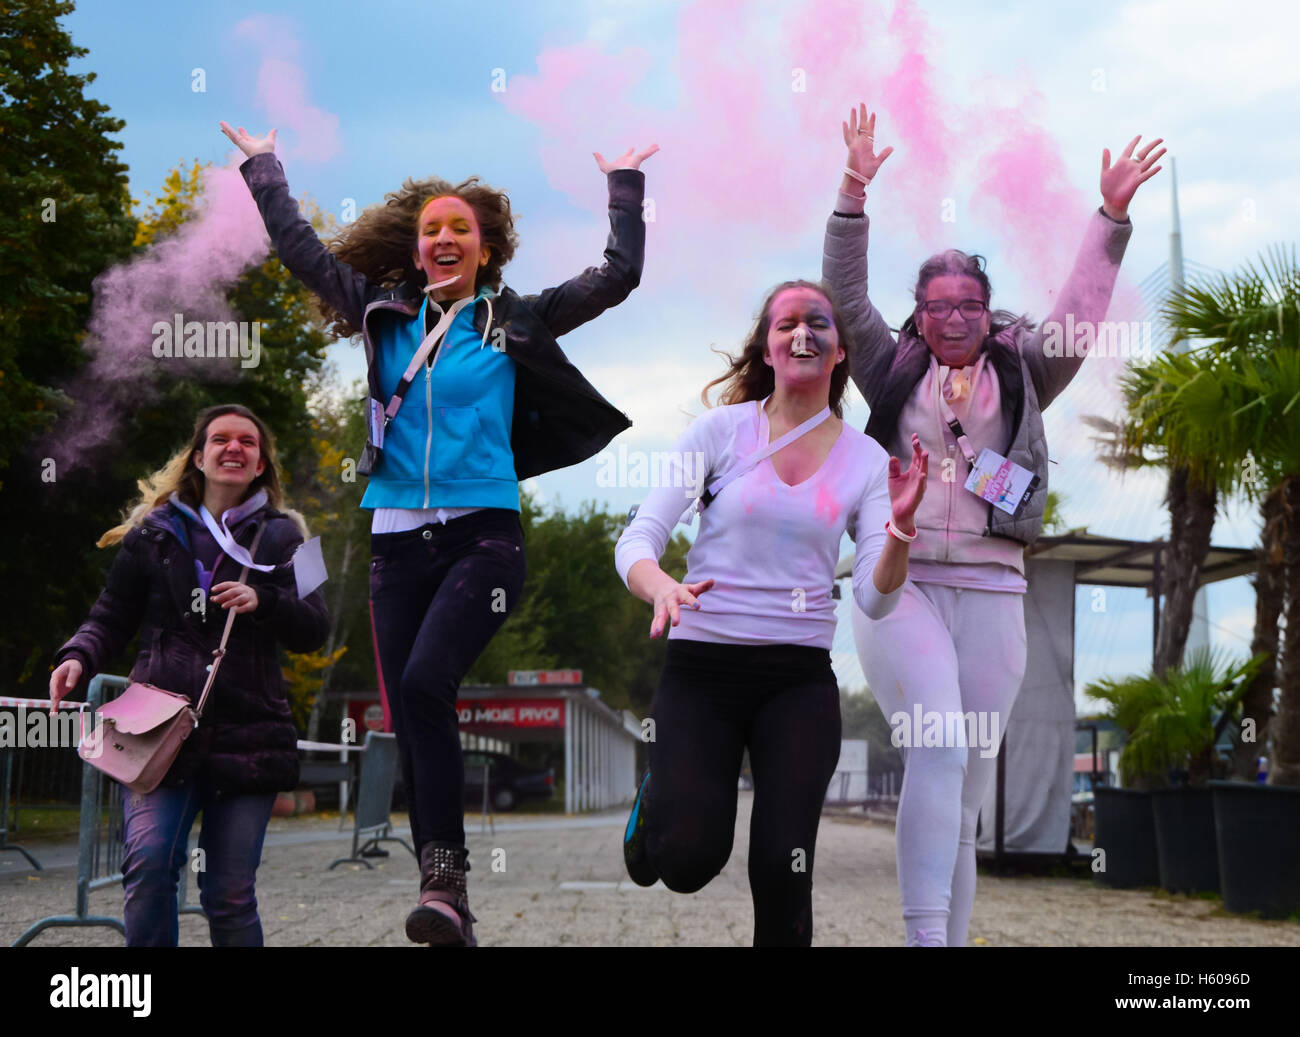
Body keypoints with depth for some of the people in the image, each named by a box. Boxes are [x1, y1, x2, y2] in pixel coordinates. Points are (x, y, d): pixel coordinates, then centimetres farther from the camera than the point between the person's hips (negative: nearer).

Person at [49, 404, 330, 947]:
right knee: (149, 862, -20)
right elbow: (111, 617, 14)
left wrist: (262, 601, -11)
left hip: (248, 736, 1)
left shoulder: (281, 537, 14)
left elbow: (314, 630, 8)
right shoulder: (154, 531, 13)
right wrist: (79, 658, -7)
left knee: (229, 894, 0)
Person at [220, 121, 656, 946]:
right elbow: (303, 251, 18)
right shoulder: (387, 314, 13)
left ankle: (446, 878, -20)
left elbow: (617, 276, 7)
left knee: (426, 683, -26)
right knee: (411, 721, 0)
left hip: (483, 535, -4)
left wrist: (624, 188, 13)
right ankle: (448, 905, 6)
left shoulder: (514, 322, 7)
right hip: (399, 539, 4)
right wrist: (264, 167, 24)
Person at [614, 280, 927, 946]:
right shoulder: (722, 429, 0)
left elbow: (875, 601, -1)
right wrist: (661, 587, -27)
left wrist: (901, 525, -19)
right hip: (701, 667, -1)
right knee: (689, 859, -17)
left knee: (783, 870, -13)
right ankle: (658, 798, 18)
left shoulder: (866, 460, 6)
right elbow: (637, 539, -5)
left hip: (800, 678, 2)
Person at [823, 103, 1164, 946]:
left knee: (964, 799, 2)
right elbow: (847, 295, 6)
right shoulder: (894, 370, 13)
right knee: (938, 751, -23)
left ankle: (951, 940, 8)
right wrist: (855, 194, -3)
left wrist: (1113, 216, 1)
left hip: (991, 594, 2)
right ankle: (924, 935, -26)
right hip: (900, 587, -2)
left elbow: (1078, 315, 6)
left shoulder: (1020, 376, 15)